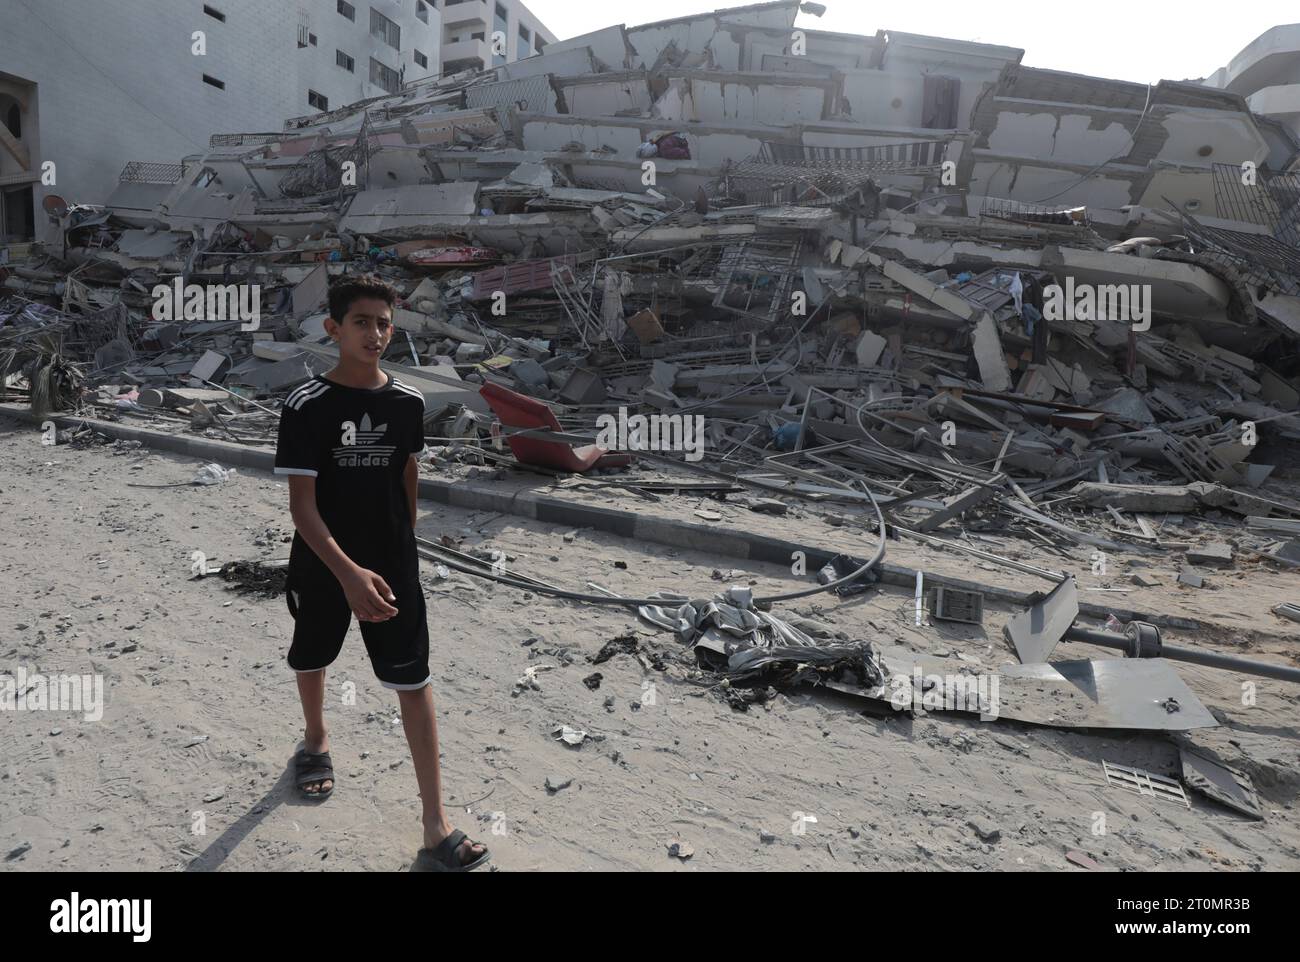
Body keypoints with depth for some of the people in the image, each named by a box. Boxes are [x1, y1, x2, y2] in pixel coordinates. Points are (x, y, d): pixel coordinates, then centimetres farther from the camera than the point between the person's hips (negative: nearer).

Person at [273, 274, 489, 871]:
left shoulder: (409, 402, -5)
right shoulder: (306, 406, -16)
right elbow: (300, 503, -21)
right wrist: (348, 573, -33)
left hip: (393, 564, 2)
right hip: (322, 566, -1)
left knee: (414, 681, -3)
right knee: (311, 659, 23)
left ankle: (436, 829, 3)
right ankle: (316, 742, 57)